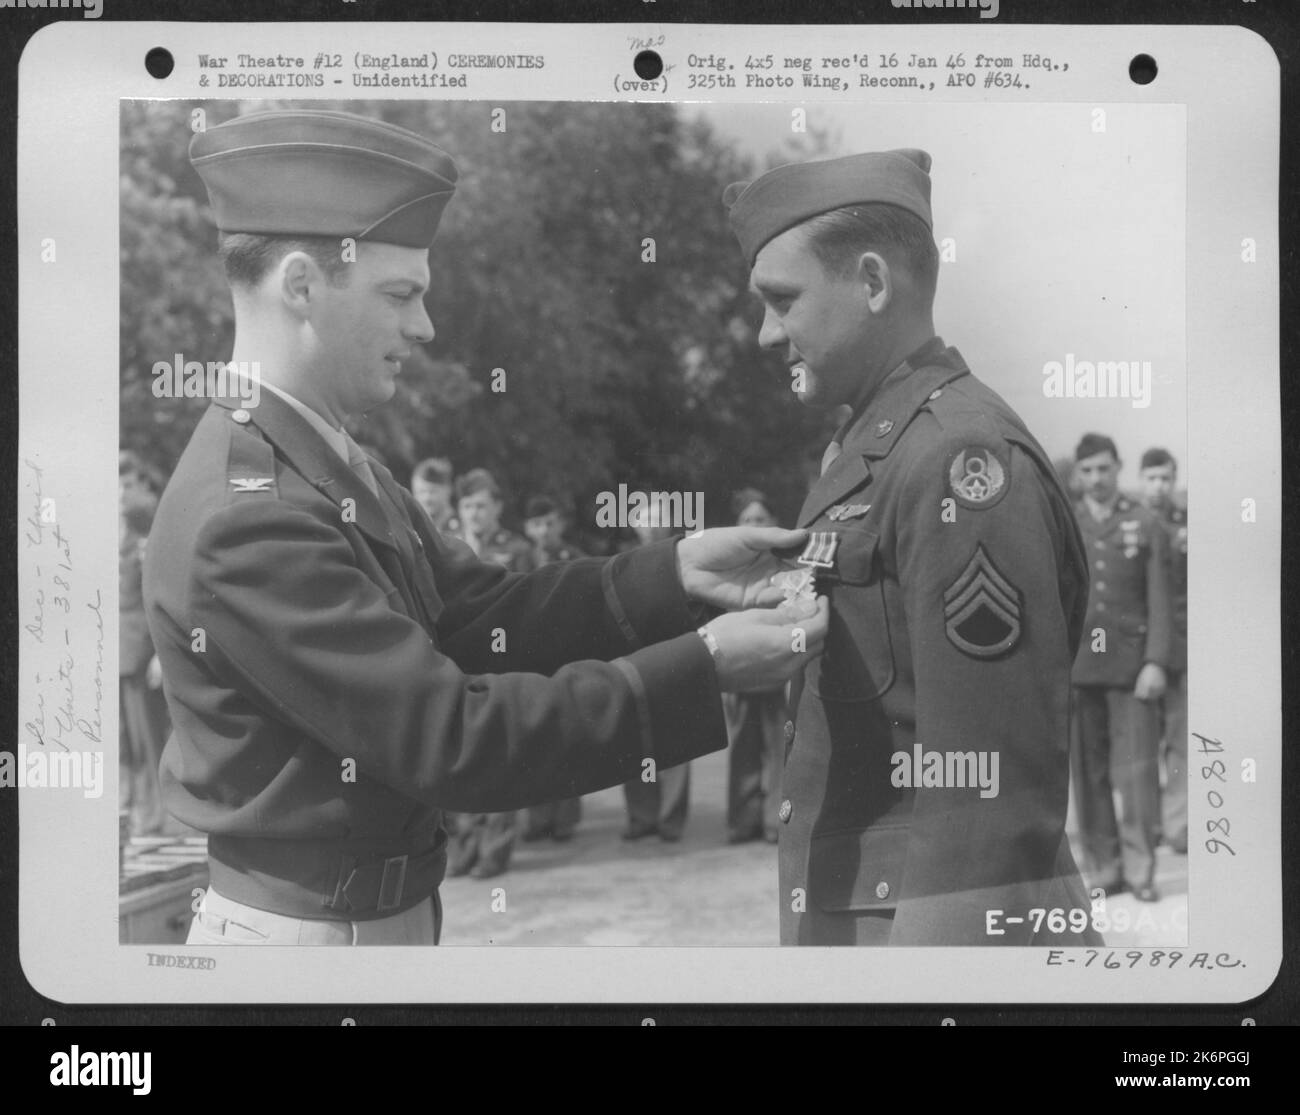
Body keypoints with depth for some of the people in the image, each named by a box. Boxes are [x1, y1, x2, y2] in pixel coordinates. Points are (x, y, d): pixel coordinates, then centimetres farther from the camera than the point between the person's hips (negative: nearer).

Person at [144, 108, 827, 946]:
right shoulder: (246, 520, -24)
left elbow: (477, 612, 4)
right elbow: (450, 739, -26)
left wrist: (677, 576, -8)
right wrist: (704, 668, -24)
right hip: (307, 933, -9)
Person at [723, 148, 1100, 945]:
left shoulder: (966, 461, -16)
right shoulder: (872, 453, 14)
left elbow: (995, 776, -20)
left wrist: (947, 939, -20)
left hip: (945, 919, -9)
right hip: (847, 910, 9)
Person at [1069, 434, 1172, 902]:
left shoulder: (1146, 526, 5)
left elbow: (1159, 600, 1)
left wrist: (1155, 662, -9)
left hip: (1130, 664, -2)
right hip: (1075, 665, 2)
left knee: (1137, 769, -6)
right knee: (1088, 772, 2)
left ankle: (1140, 870, 0)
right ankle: (1103, 870, 8)